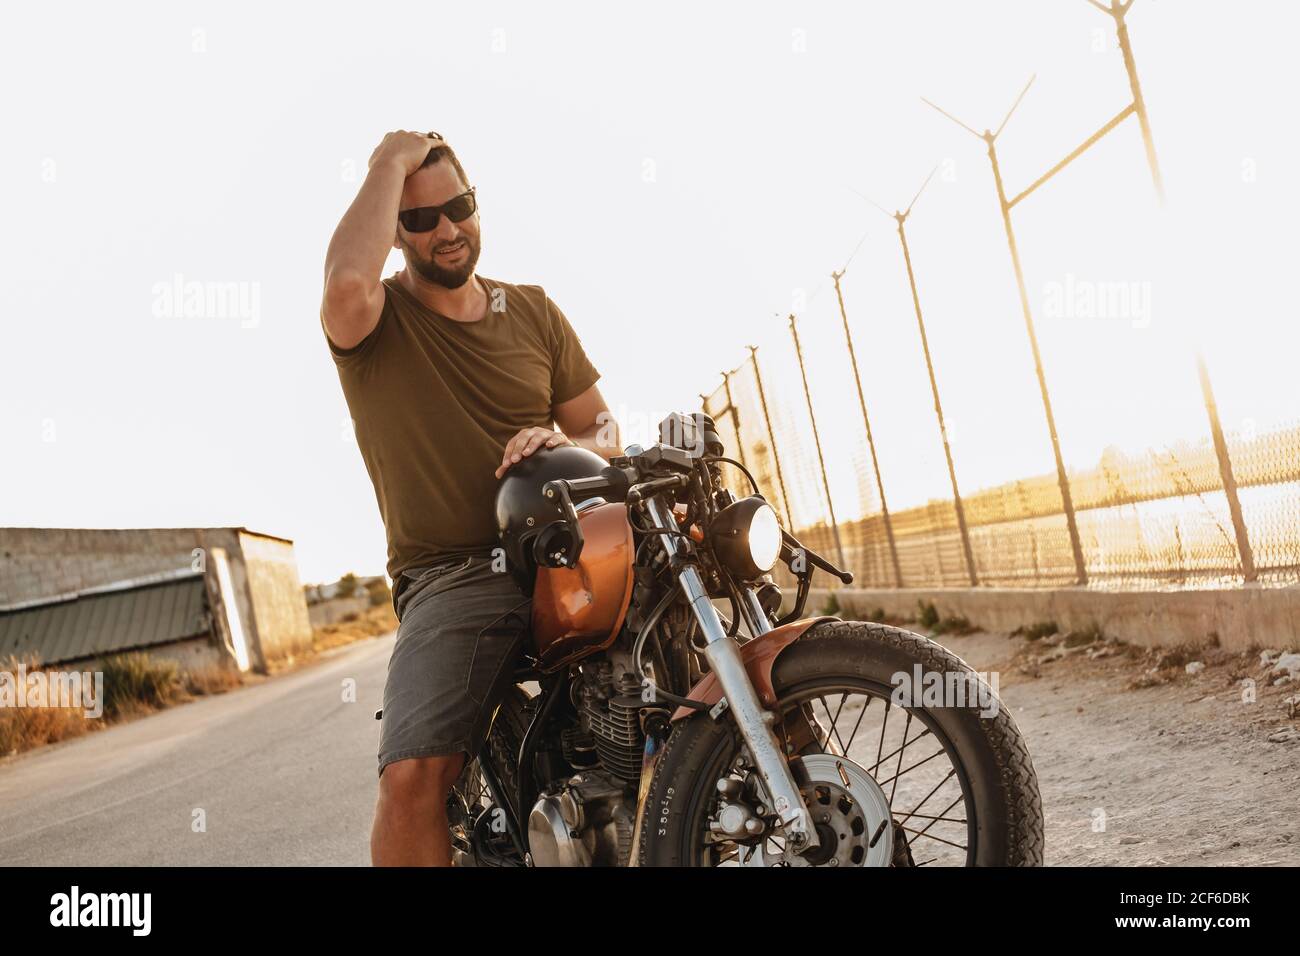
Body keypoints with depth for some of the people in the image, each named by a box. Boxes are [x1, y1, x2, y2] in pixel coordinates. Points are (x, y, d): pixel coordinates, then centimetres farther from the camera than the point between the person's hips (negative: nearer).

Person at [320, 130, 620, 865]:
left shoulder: (533, 309, 17)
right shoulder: (375, 318, 4)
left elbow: (603, 427, 17)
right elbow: (346, 282, -22)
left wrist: (568, 444, -7)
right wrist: (392, 161, -8)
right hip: (452, 575, -4)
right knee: (411, 776, -26)